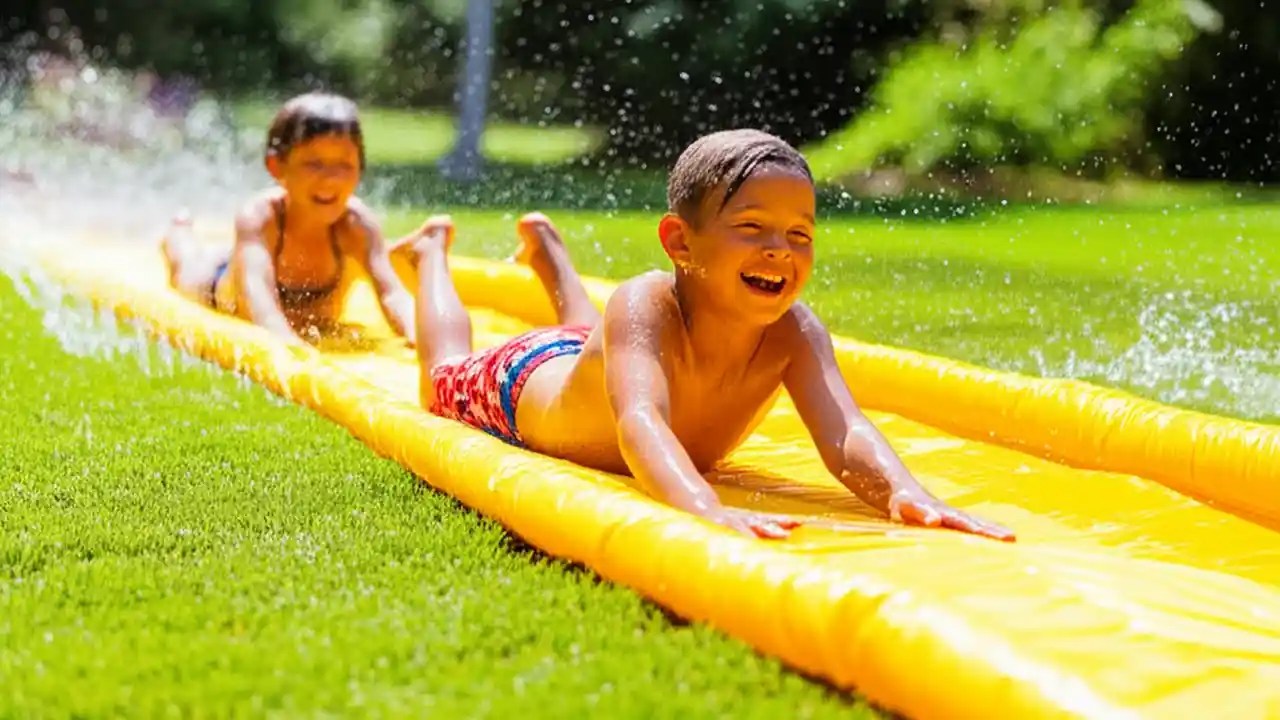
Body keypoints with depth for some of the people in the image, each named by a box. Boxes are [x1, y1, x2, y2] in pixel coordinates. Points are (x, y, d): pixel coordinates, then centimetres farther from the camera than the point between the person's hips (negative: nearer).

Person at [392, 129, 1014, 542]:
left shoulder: (792, 333, -40)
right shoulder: (644, 308, -51)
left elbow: (845, 437, -55)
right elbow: (641, 423, -68)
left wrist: (908, 496, -77)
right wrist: (711, 511, -88)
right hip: (525, 385, -3)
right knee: (445, 372, 33)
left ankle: (543, 243, 66)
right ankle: (434, 247, 59)